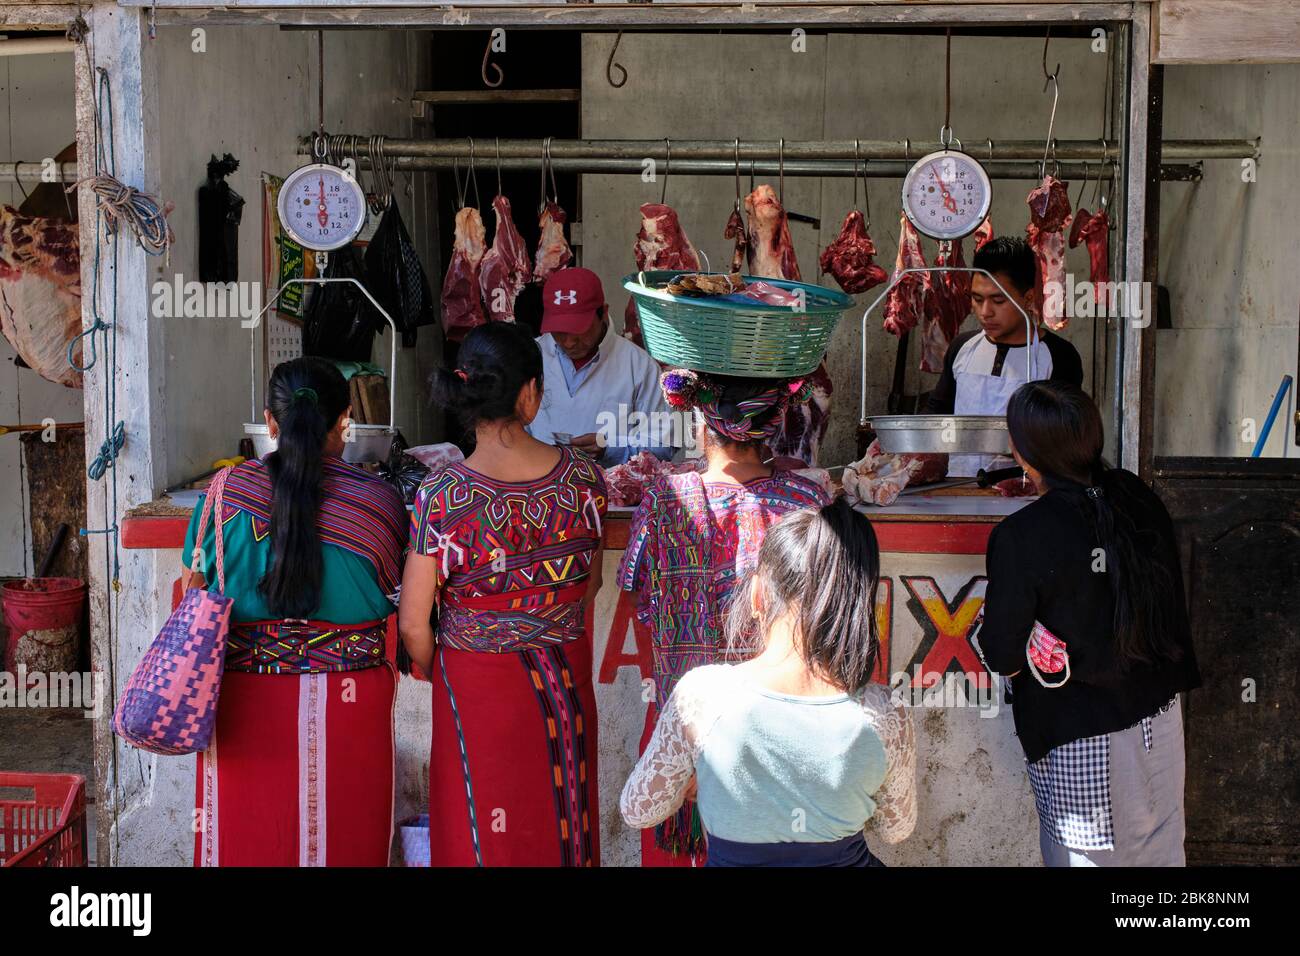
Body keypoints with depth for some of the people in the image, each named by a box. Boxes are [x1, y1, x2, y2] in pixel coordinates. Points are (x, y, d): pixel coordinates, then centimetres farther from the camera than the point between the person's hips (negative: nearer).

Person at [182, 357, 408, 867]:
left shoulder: (226, 493, -4)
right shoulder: (377, 501, -7)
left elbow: (195, 599, 4)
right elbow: (392, 589, 4)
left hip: (246, 703, 1)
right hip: (348, 704, -1)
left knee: (248, 839, 13)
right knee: (339, 837, 12)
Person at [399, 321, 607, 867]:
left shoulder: (441, 496, -19)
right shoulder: (583, 477, -10)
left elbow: (413, 623, -14)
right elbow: (591, 585, 5)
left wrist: (436, 670, 6)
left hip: (478, 683, -3)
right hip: (568, 676, 3)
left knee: (484, 834, 13)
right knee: (561, 812, 21)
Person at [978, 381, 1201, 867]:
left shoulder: (1020, 538, -21)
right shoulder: (1138, 498, -4)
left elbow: (1003, 658, -14)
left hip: (1079, 740, -5)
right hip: (1160, 718, 5)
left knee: (1087, 854, 11)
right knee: (1158, 849, 20)